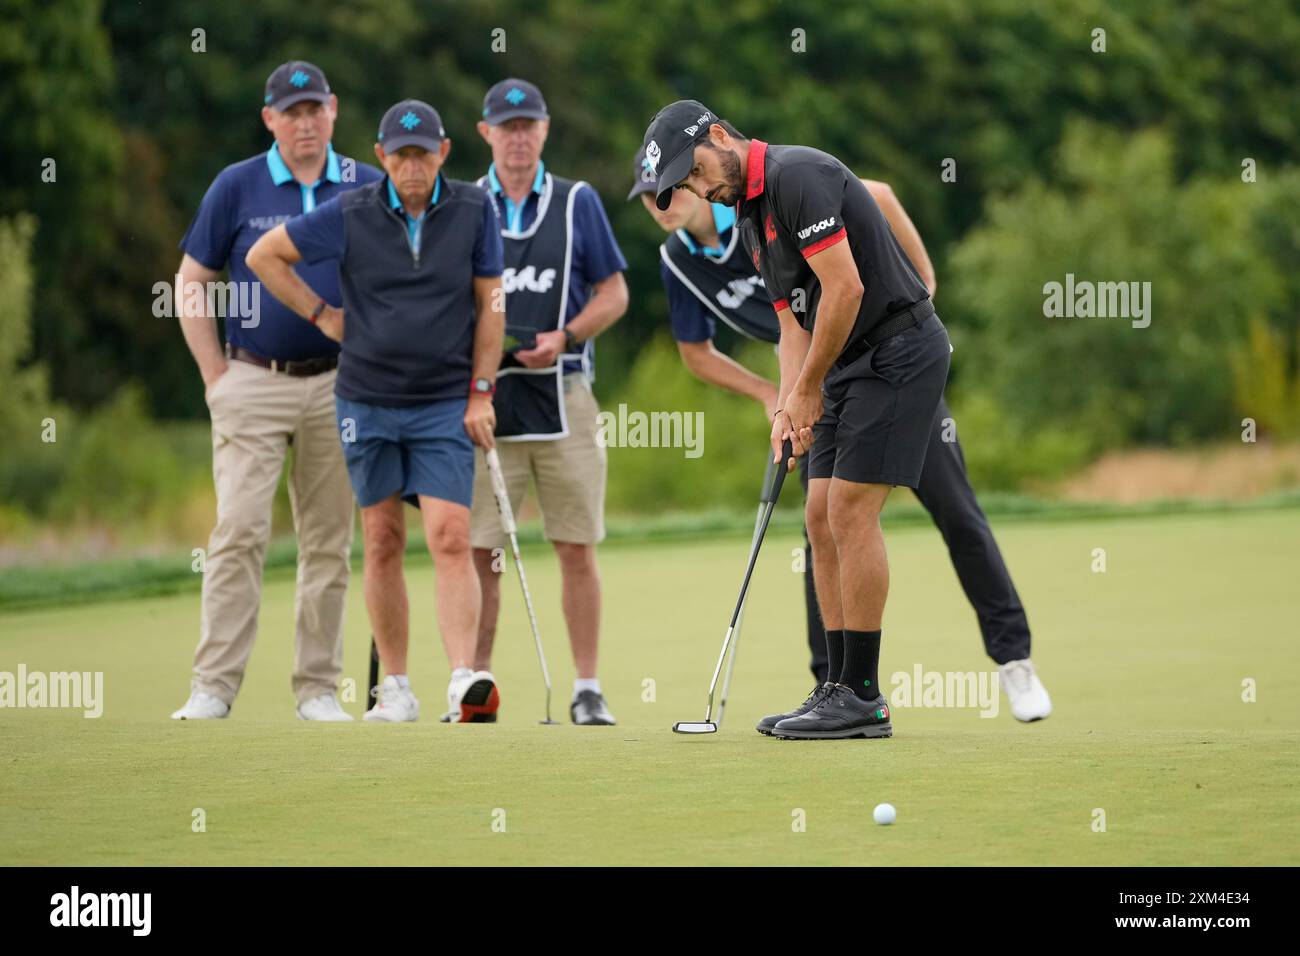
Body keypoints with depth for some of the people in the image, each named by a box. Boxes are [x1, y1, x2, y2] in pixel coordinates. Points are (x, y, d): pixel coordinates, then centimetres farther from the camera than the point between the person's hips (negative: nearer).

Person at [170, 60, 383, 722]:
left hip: (336, 386, 2)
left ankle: (318, 687, 11)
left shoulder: (368, 189, 5)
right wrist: (216, 378, -1)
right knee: (239, 532, -10)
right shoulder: (236, 187, 1)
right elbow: (191, 283, 5)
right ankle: (214, 686, -10)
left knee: (328, 541, 5)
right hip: (253, 383, -2)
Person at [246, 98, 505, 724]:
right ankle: (396, 690, 12)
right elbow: (264, 255, 6)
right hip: (367, 402, 1)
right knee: (383, 544, 5)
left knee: (451, 540, -13)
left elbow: (489, 305, 4)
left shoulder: (473, 212, -3)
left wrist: (481, 393, 0)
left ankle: (464, 684, -21)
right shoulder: (350, 216, -5)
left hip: (445, 405, -1)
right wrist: (321, 315, 3)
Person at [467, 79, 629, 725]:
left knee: (577, 548, -1)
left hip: (562, 395, 0)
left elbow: (613, 293, 8)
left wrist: (563, 338, -8)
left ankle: (587, 690, 4)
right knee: (478, 551, -2)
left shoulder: (576, 203, 8)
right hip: (484, 399, 0)